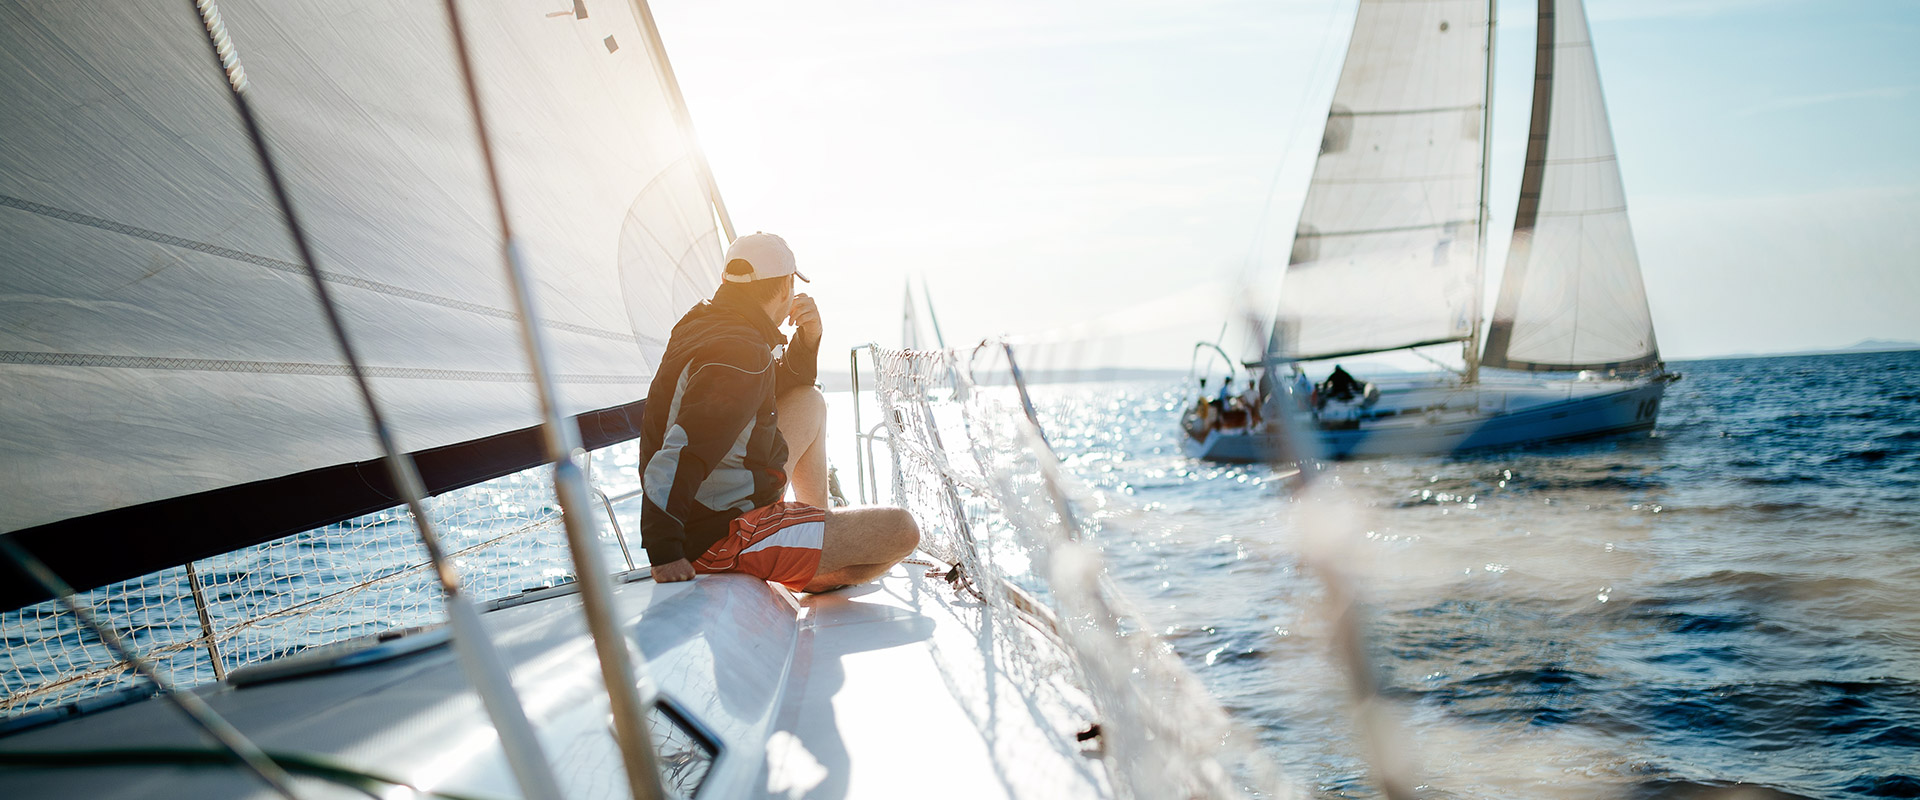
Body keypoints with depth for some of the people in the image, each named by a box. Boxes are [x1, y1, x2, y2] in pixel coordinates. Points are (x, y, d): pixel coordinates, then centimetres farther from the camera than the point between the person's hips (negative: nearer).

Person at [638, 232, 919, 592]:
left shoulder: (703, 324, 7)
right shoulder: (743, 356, -25)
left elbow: (778, 390, 23)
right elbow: (678, 453, -35)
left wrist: (807, 341, 4)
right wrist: (663, 552, -35)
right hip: (723, 538, -10)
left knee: (809, 403, 25)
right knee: (903, 531, -7)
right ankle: (820, 580, 22)